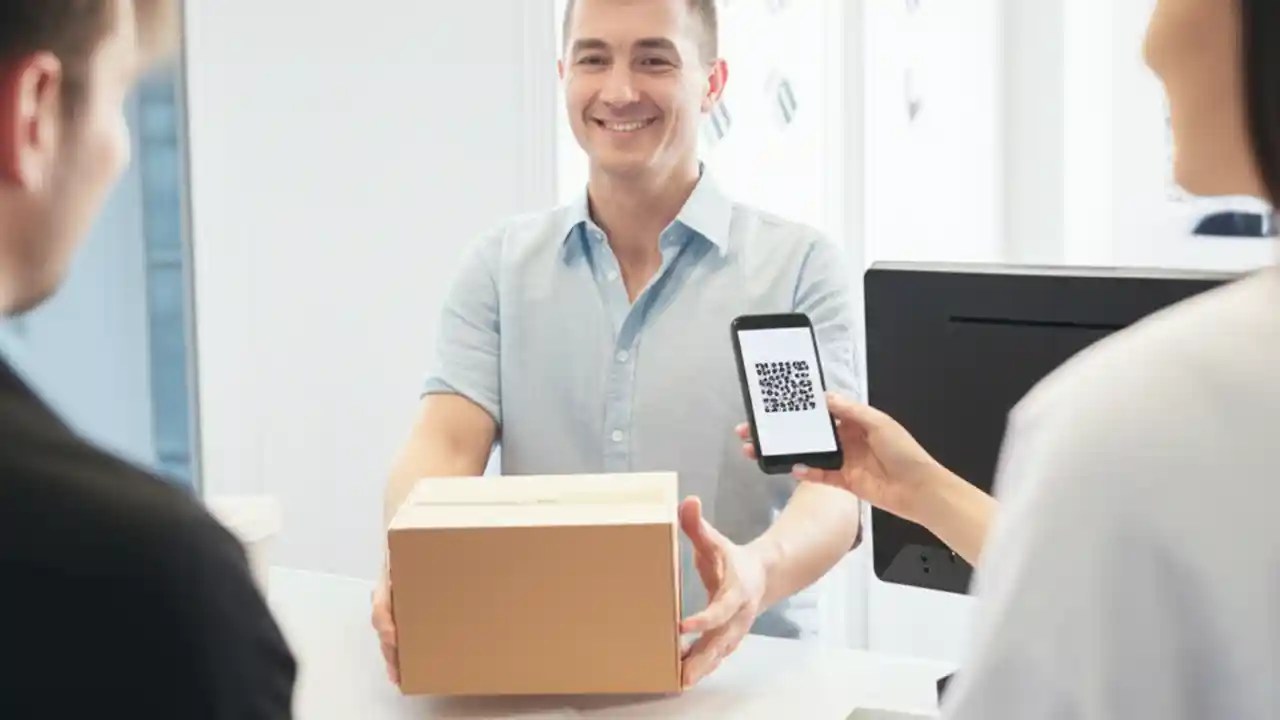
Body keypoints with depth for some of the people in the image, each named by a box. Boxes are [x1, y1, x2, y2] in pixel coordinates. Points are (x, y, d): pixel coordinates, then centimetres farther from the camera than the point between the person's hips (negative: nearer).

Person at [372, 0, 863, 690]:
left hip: (744, 666, -1)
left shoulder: (799, 266, 0)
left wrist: (761, 570, -31)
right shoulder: (500, 266, 8)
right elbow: (445, 445, -3)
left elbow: (834, 484, -9)